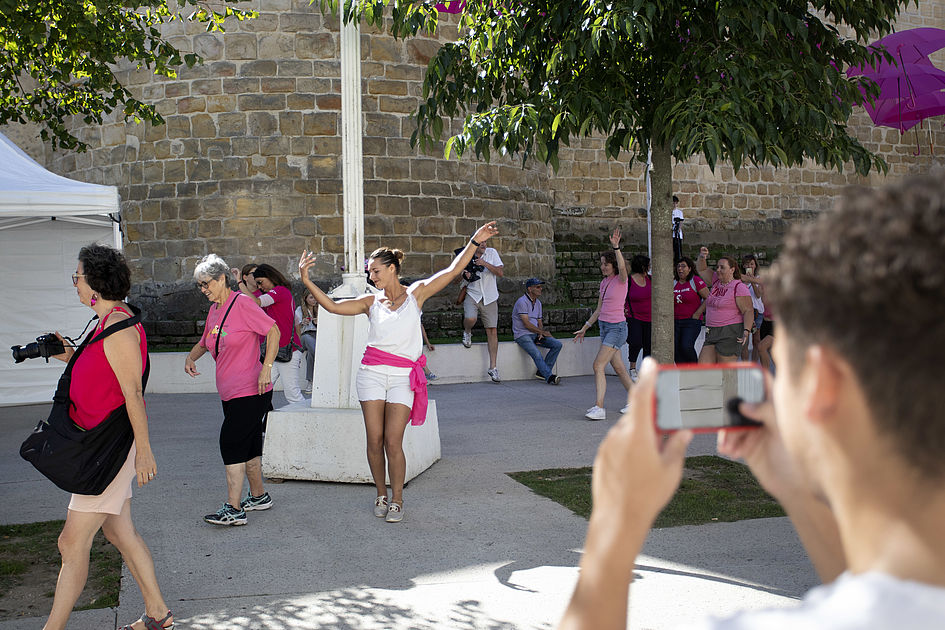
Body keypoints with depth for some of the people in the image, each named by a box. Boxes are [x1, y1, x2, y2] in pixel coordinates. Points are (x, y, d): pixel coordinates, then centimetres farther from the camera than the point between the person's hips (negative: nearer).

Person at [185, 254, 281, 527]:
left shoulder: (242, 303, -10)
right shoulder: (214, 310, 14)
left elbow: (274, 331, -14)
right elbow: (204, 343, 29)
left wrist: (266, 368, -22)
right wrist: (191, 357, 7)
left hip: (250, 391, -8)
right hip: (230, 392, 8)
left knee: (231, 442, -12)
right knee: (248, 445, 15)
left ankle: (233, 509, -10)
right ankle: (259, 496, 28)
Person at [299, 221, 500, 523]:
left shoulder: (415, 293, 7)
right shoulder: (371, 302, 10)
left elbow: (452, 271, 4)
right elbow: (332, 306, 4)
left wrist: (474, 243, -2)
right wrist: (306, 281, -4)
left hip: (403, 376, -2)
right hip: (372, 372, 2)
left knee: (393, 442, -7)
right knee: (375, 440, 2)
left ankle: (397, 499, 9)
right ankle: (381, 495, 20)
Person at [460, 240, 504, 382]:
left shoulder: (492, 253, -2)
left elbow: (501, 273, -9)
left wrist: (485, 264, -20)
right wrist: (464, 276, -13)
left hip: (489, 297, 1)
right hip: (472, 295, -1)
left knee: (492, 331, -2)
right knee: (470, 319, -29)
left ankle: (493, 367, 5)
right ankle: (467, 333, 10)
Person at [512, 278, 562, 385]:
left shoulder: (538, 303, 15)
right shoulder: (522, 302, -13)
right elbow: (527, 324, -17)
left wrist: (540, 334, -4)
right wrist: (543, 332, -9)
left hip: (535, 334, 8)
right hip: (522, 335, -8)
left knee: (557, 344, -9)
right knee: (537, 354, -31)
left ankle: (542, 372, -7)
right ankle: (549, 377, -29)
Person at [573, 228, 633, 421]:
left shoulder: (621, 280, -8)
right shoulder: (604, 283, 14)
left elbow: (622, 267, -33)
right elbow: (599, 309, 20)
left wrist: (616, 247, -41)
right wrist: (584, 328, 21)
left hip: (617, 327, -8)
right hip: (604, 327, 8)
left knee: (598, 365, -16)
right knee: (619, 369, 12)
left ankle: (599, 407, -16)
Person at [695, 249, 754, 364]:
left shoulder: (739, 287, -8)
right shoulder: (716, 281, 14)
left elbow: (748, 311, -14)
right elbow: (701, 270, 25)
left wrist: (747, 331, -27)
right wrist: (702, 257, 5)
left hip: (731, 334, -8)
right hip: (712, 334, 8)